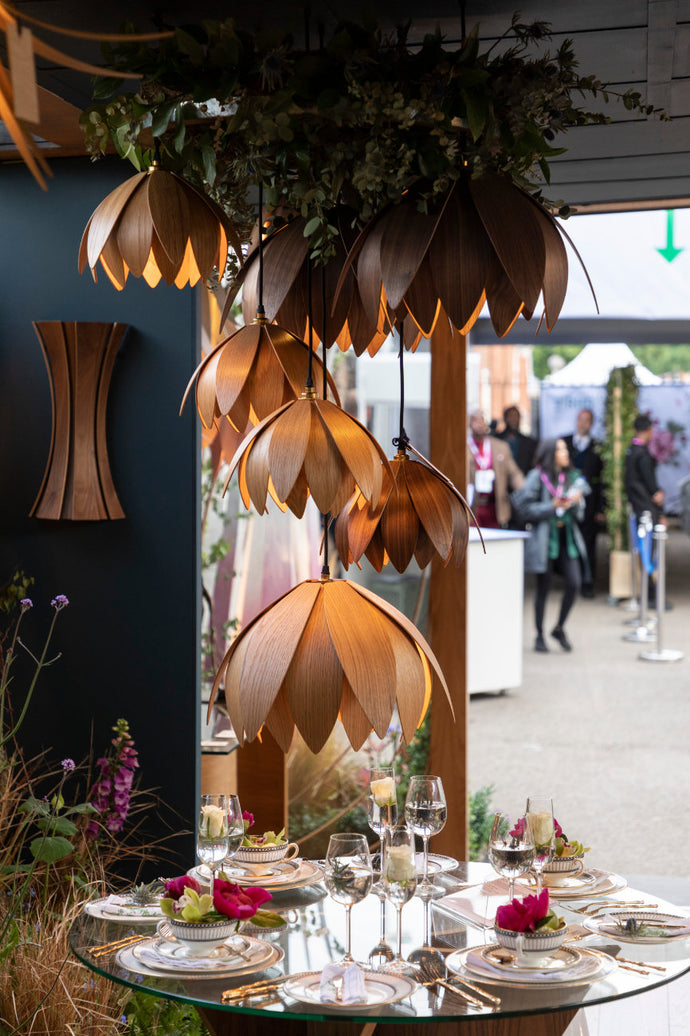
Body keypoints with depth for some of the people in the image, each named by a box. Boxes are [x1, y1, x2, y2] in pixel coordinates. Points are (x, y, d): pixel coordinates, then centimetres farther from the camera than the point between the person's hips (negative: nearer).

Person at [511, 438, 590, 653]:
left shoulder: (571, 477, 12)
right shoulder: (537, 477, -5)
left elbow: (578, 512, 15)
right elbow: (525, 508, -11)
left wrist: (576, 502, -7)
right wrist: (553, 506, -16)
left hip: (568, 536, 5)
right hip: (544, 537, -5)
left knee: (574, 583, -7)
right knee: (543, 588, 3)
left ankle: (559, 629, 14)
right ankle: (539, 636, 16)